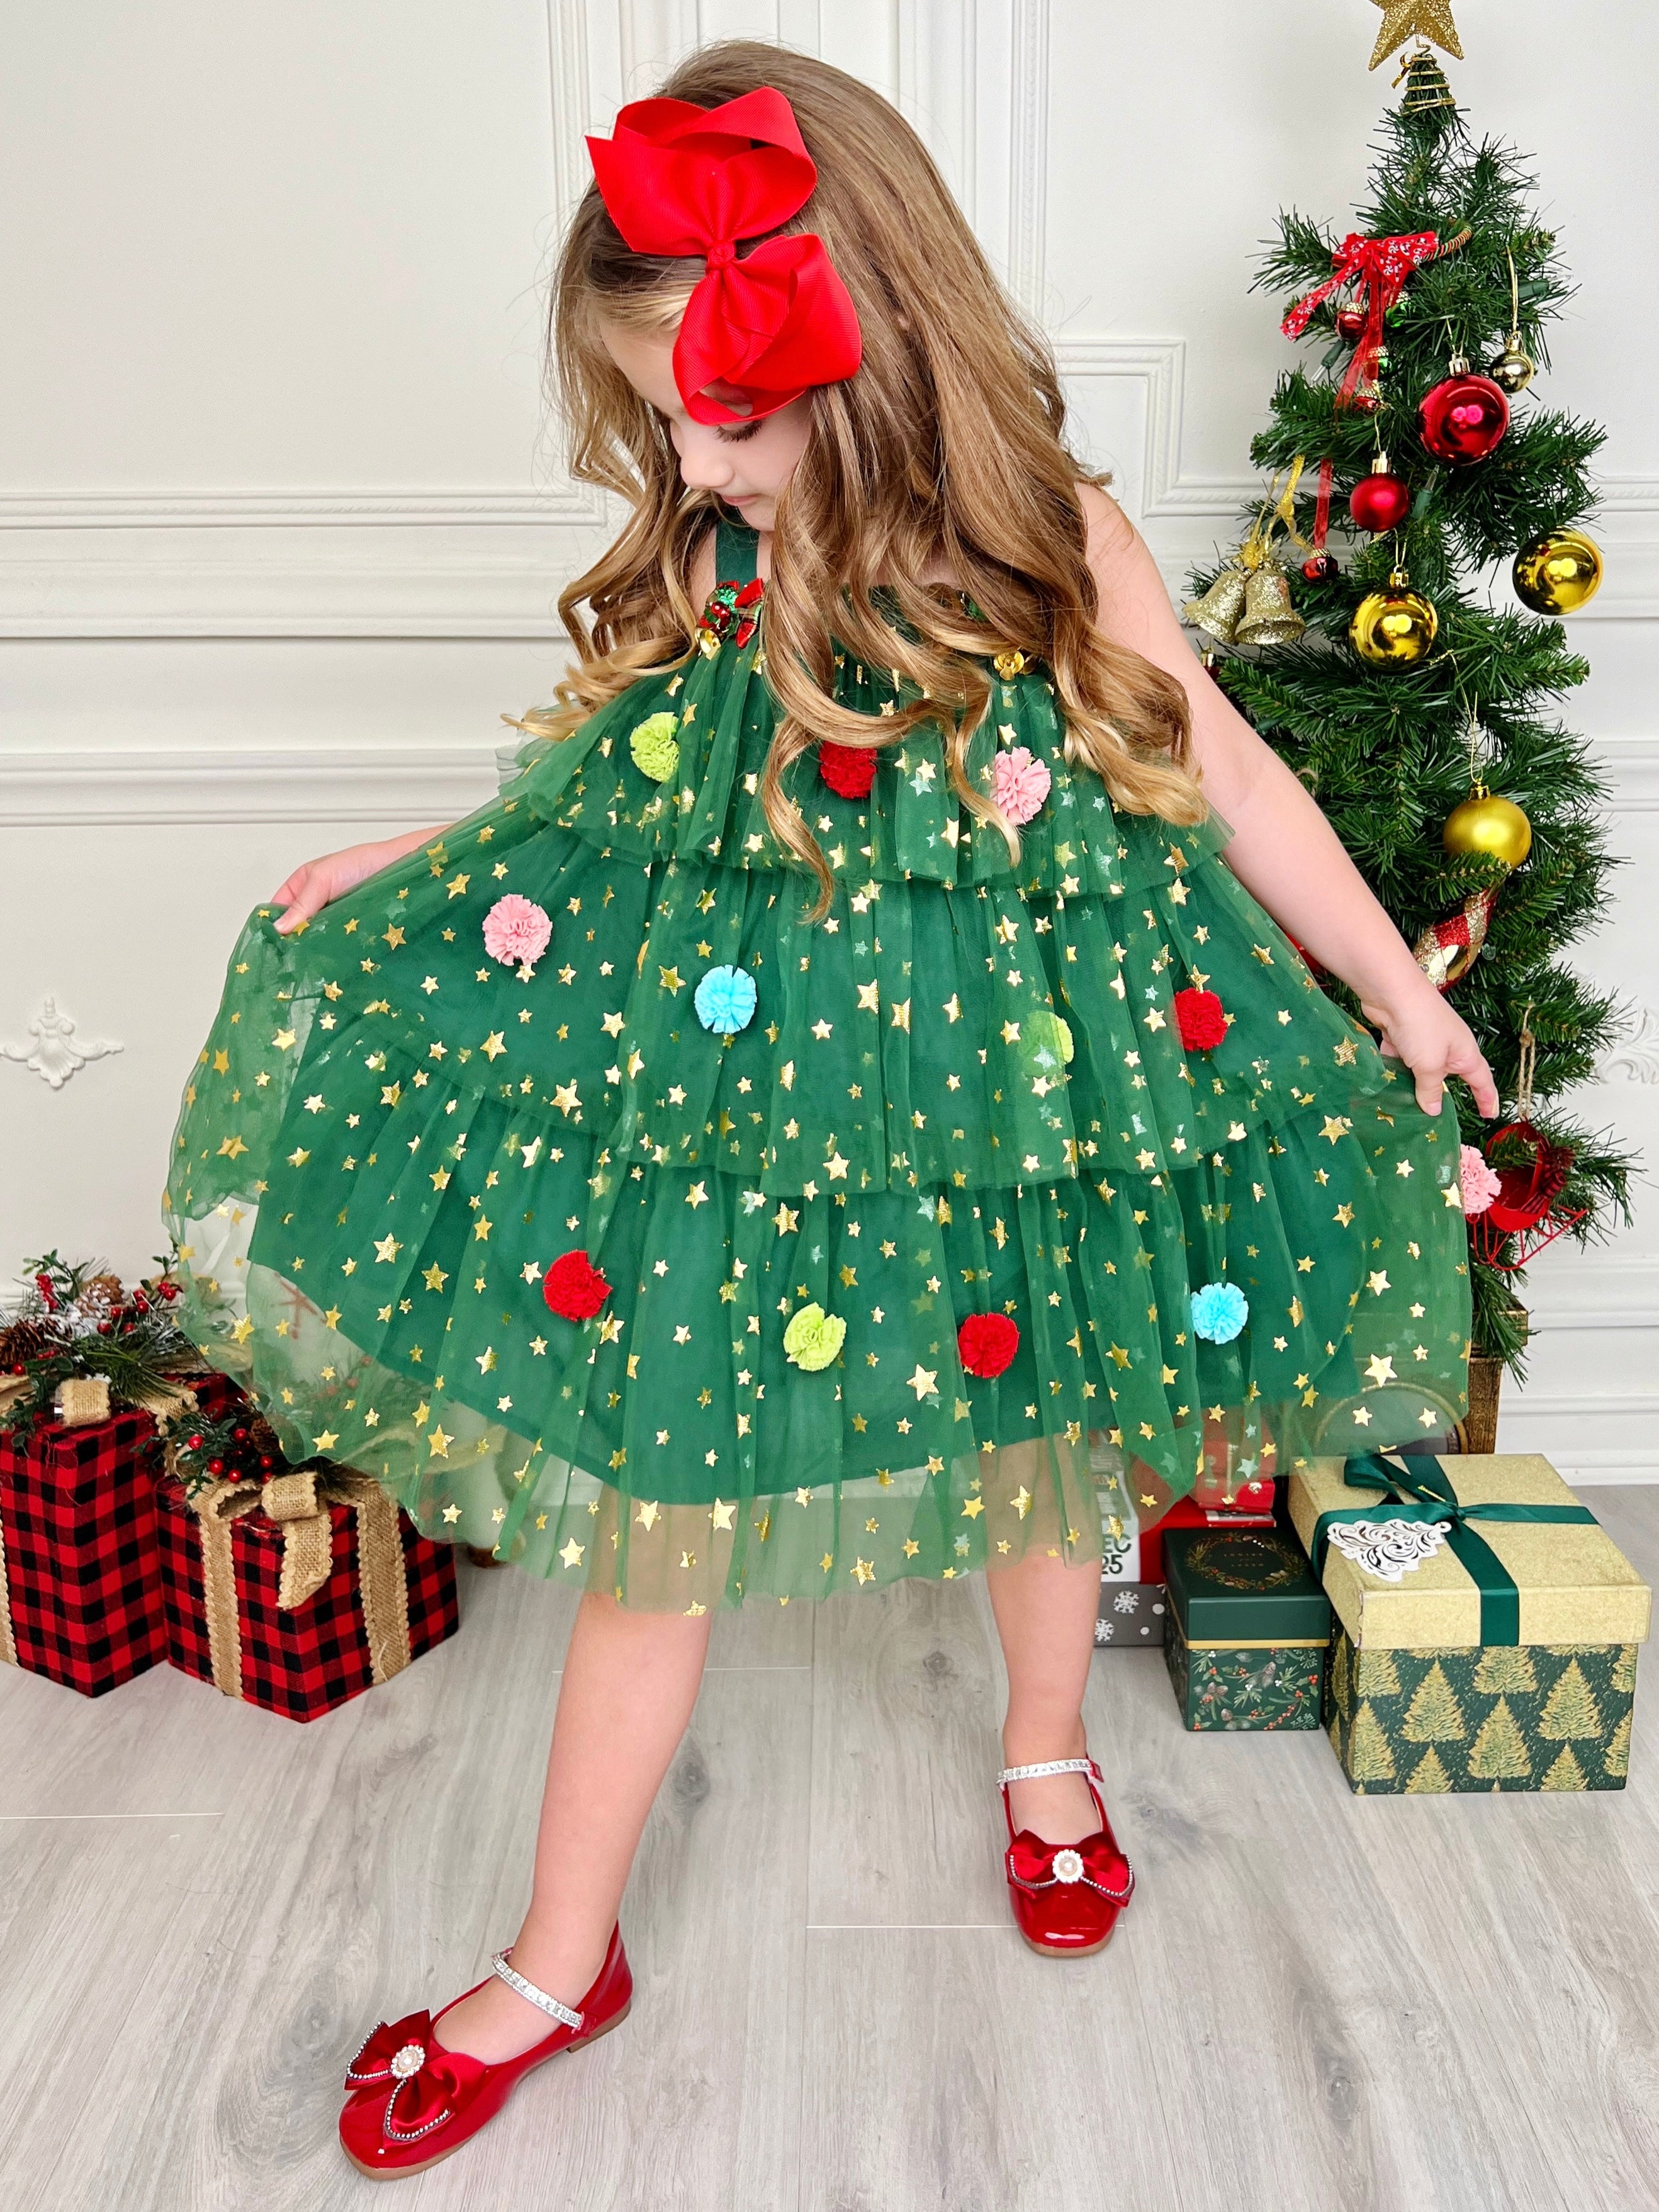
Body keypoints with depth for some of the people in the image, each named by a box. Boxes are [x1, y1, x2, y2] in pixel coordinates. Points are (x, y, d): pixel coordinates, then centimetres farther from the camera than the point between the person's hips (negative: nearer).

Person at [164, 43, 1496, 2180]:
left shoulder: (1046, 539, -9)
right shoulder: (697, 560, -1)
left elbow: (1225, 773, 0)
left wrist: (1395, 987, 6)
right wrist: (403, 863, 6)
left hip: (977, 1088, -1)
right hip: (702, 1085, 2)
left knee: (1024, 1452, 18)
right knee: (648, 1504, 7)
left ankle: (1046, 1758, 51)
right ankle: (560, 1964, 26)